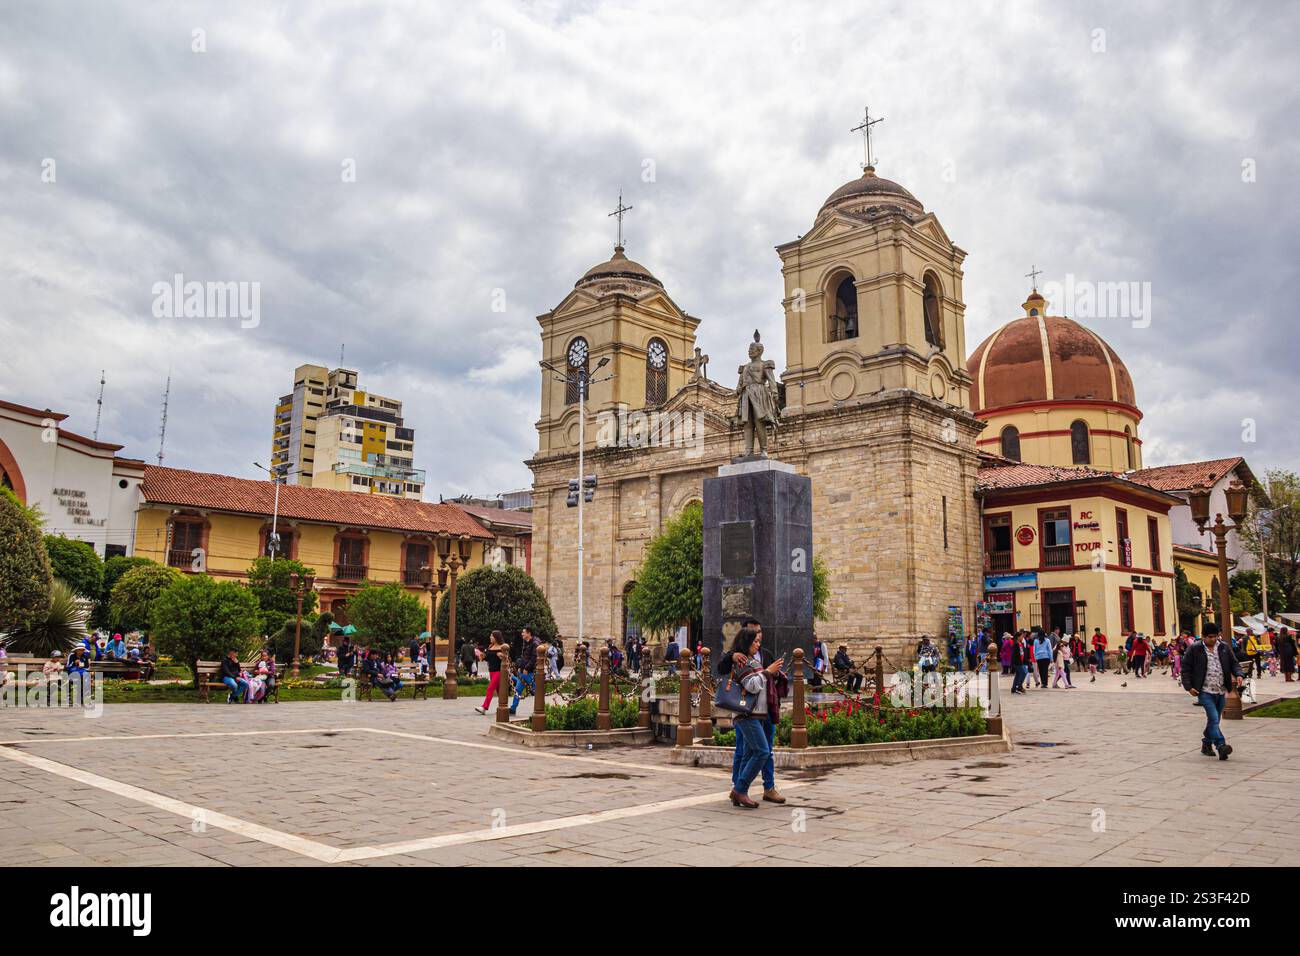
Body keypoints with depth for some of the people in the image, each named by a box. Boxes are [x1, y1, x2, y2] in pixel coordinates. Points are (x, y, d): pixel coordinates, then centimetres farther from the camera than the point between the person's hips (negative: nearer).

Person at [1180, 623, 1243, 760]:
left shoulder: (1224, 648, 7)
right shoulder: (1194, 650, -5)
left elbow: (1234, 663, 14)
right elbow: (1186, 668, -2)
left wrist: (1238, 675, -7)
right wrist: (1189, 687, -9)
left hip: (1221, 692, 5)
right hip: (1205, 692, -5)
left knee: (1214, 720, 13)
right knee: (1214, 719, -16)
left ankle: (1206, 745, 27)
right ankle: (1221, 746, -20)